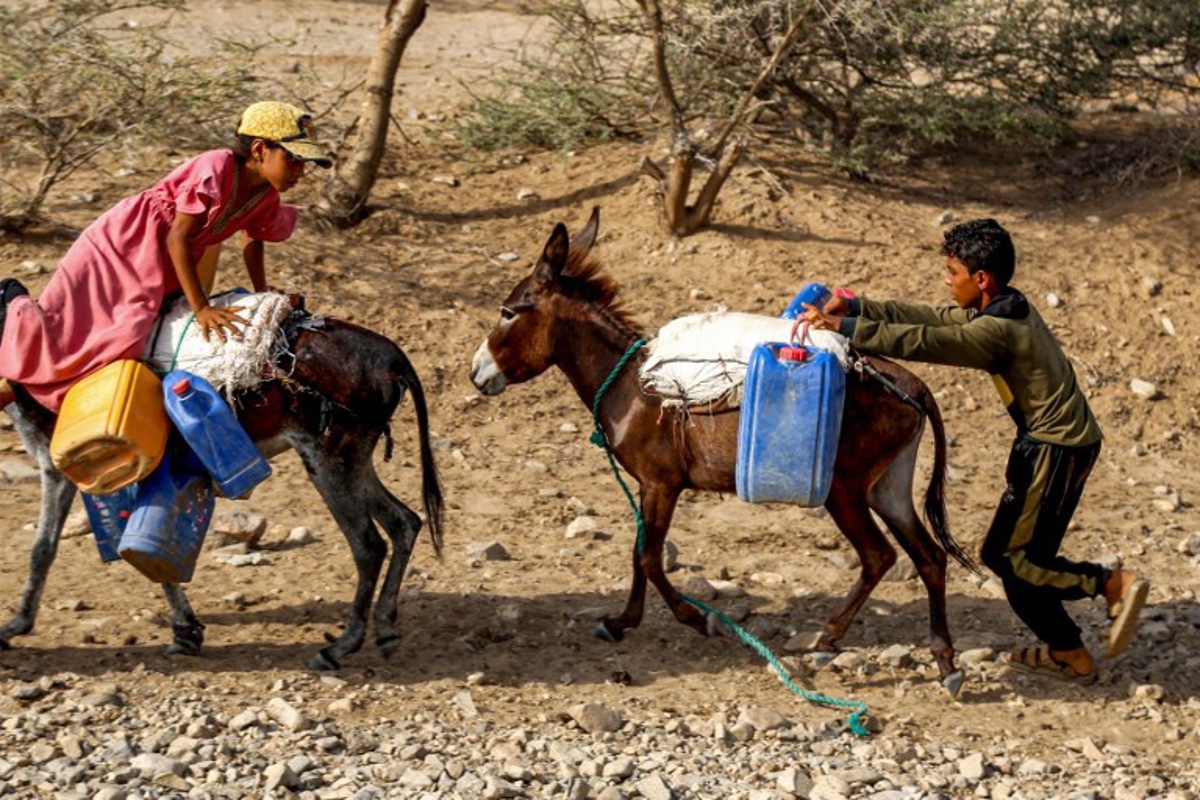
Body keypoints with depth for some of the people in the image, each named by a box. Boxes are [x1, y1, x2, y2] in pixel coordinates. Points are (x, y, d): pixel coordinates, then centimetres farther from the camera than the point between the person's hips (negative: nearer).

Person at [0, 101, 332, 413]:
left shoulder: (267, 196, 1)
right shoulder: (216, 168, -24)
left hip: (160, 266, 8)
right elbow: (178, 238, -23)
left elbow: (252, 239, 21)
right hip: (124, 243, -8)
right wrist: (200, 308, -24)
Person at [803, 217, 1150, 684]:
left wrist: (846, 328, -22)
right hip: (1065, 441, 10)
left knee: (1005, 556, -2)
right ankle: (1069, 654, 18)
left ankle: (1113, 585, -2)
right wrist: (857, 307, 2)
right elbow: (931, 319, 8)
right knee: (1023, 556, 15)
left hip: (1056, 449, -10)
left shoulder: (998, 330, -22)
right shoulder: (1004, 310, 8)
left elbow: (922, 343, -26)